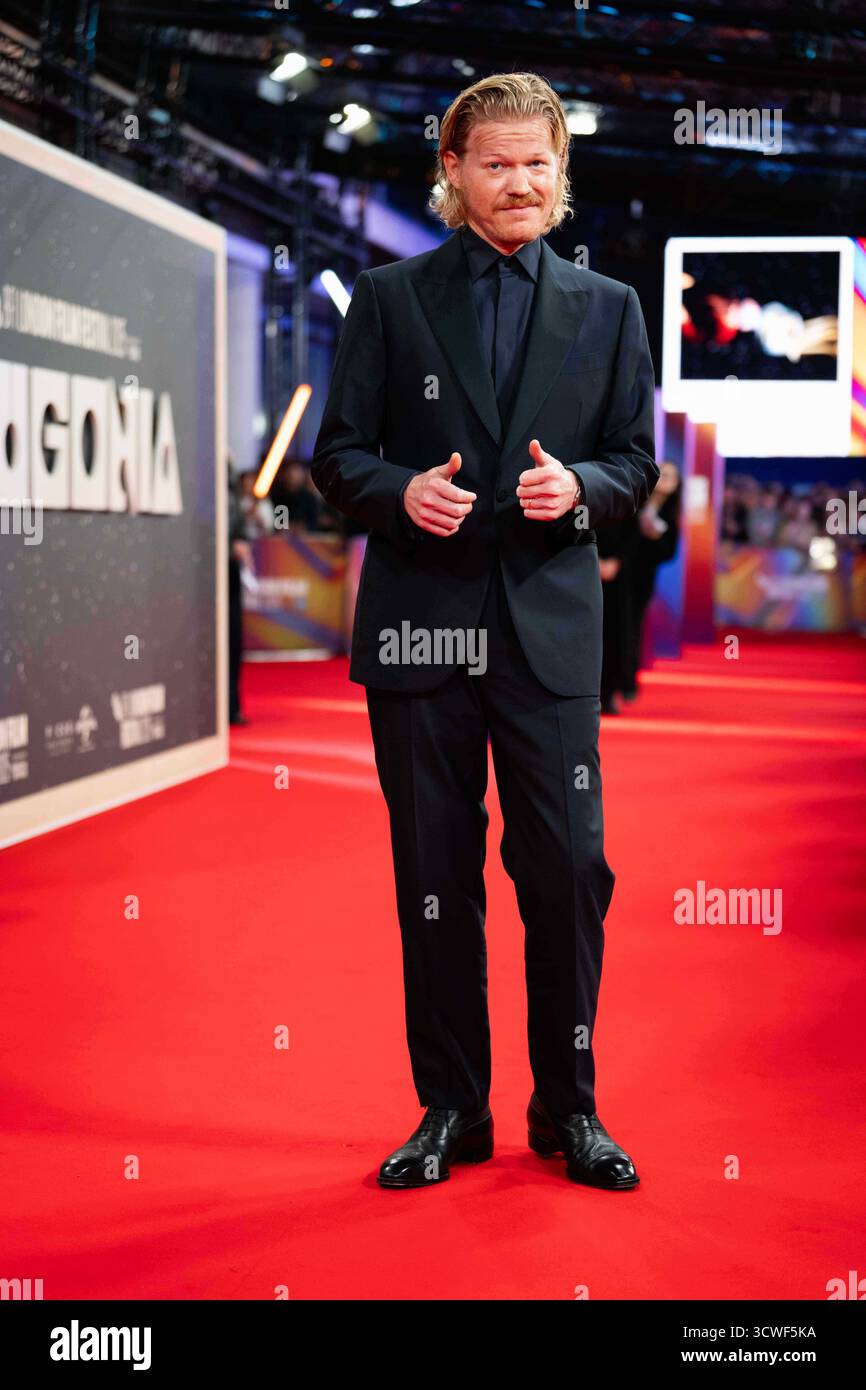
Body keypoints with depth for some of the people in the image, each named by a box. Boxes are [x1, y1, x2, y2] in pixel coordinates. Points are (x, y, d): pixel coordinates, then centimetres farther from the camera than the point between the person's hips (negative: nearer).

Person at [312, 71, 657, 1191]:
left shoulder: (607, 308, 11)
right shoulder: (390, 299, 8)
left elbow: (637, 462, 10)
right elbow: (338, 455, 6)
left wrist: (578, 487, -11)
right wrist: (399, 493, -15)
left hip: (550, 628, 1)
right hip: (419, 626, 0)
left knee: (569, 871, -2)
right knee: (435, 880, 6)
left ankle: (567, 1108, 15)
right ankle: (451, 1109, 19)